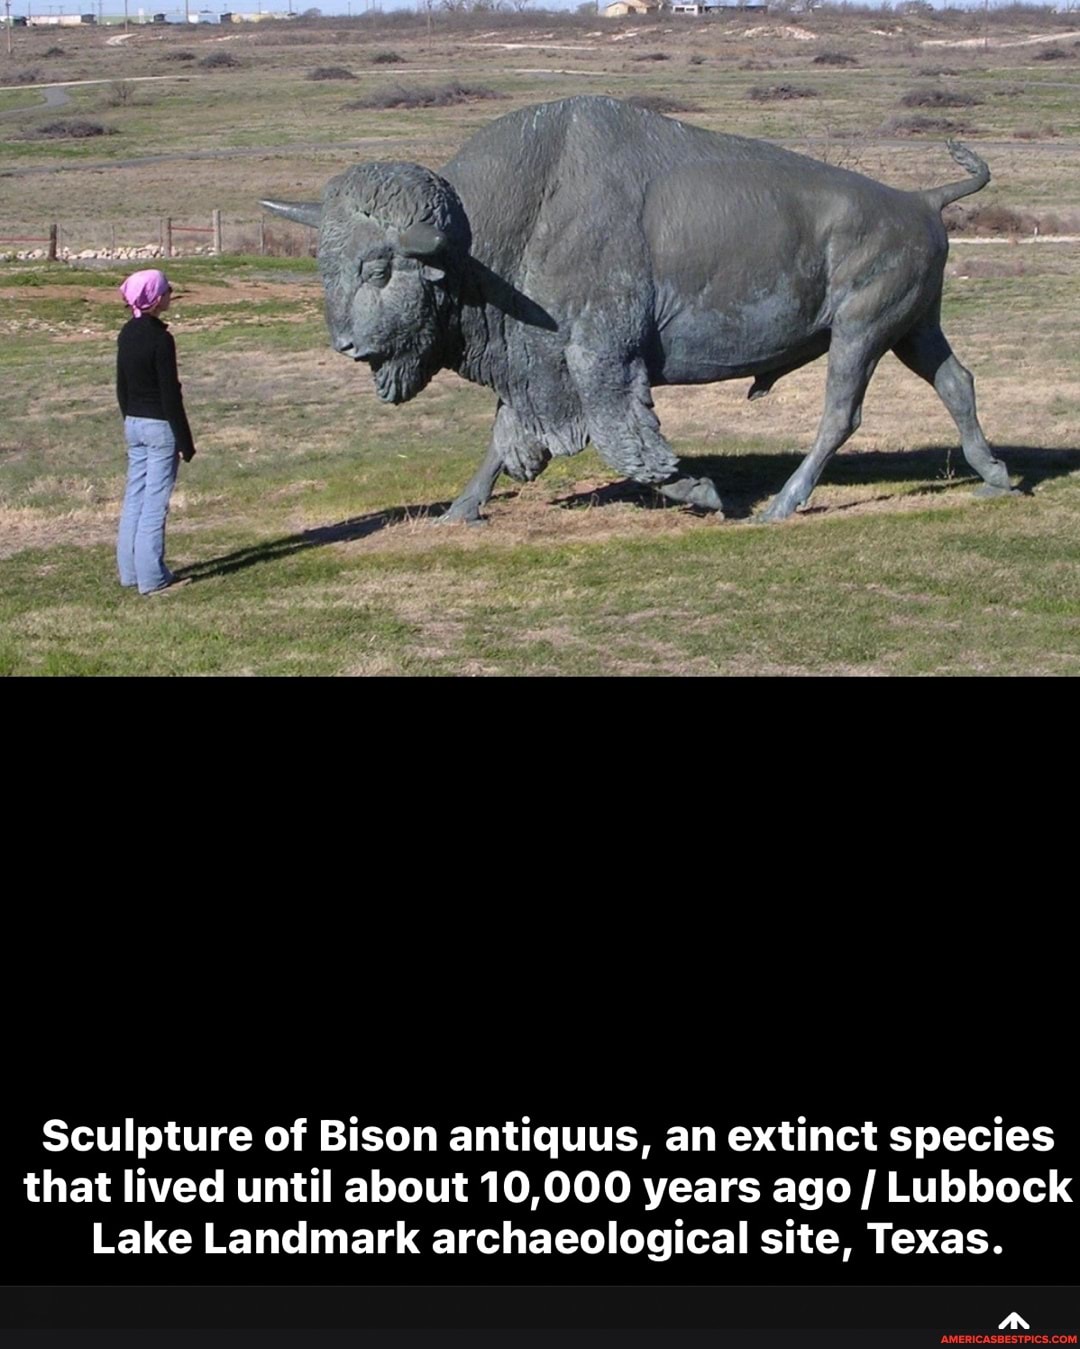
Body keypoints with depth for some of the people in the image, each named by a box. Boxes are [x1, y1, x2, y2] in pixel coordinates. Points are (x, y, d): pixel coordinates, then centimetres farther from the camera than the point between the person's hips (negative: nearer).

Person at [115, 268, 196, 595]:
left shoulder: (126, 334, 6)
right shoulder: (160, 339, -18)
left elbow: (121, 387, 13)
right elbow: (170, 394, -17)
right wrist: (185, 441, -12)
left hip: (133, 424, 8)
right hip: (160, 425, -8)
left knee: (134, 497, 13)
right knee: (155, 501, -3)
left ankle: (130, 570, 18)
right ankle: (152, 577, 0)